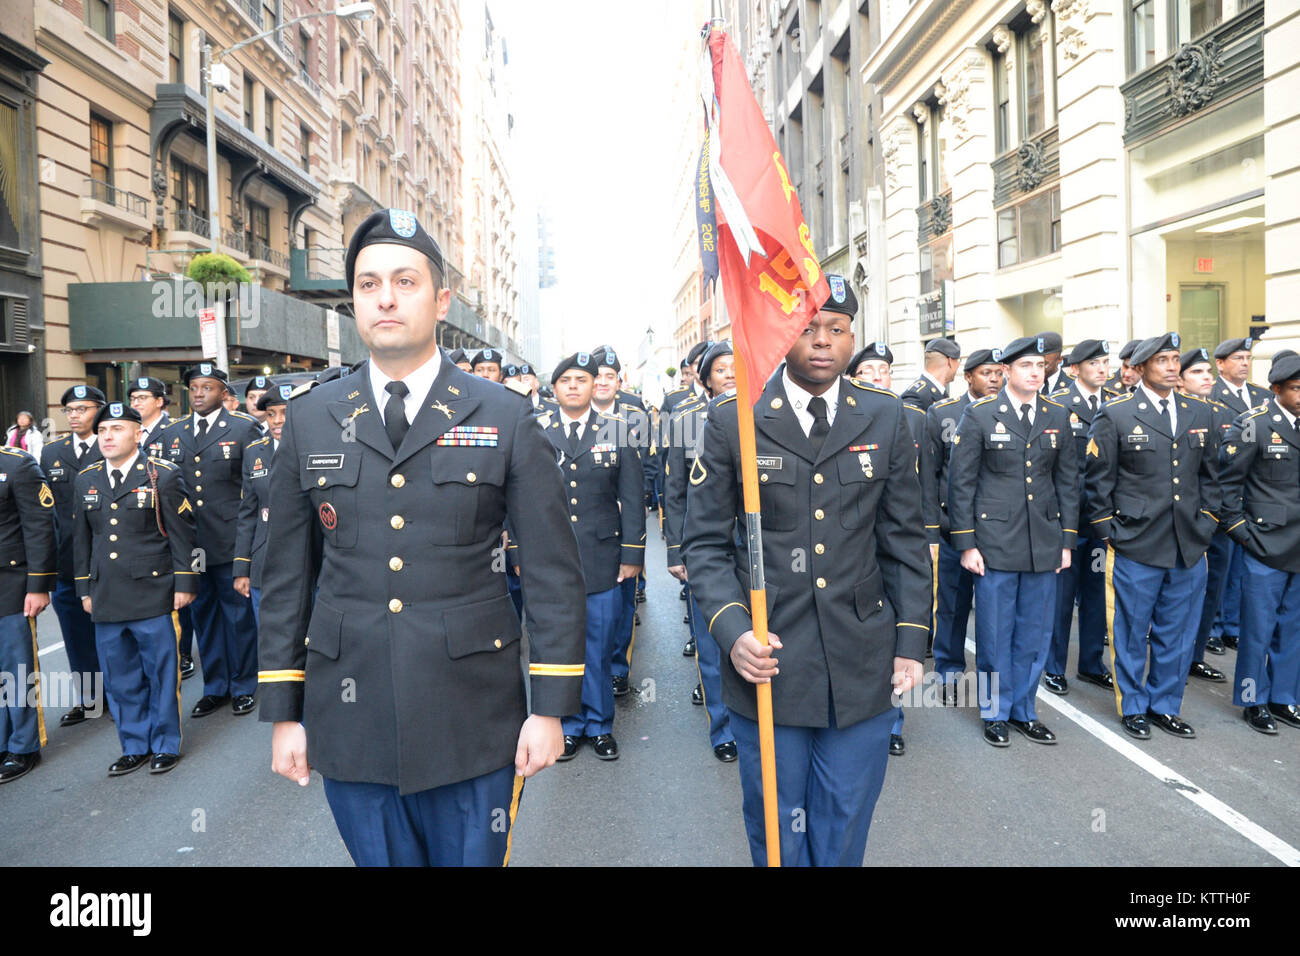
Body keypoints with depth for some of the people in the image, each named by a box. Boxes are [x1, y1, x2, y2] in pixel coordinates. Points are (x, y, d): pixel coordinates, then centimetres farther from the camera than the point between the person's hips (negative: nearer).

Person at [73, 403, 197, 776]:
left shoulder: (164, 475, -4)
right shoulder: (86, 480, 10)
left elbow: (182, 534, -4)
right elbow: (83, 539, 16)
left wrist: (183, 584, -7)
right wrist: (85, 589, 13)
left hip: (154, 594, -4)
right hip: (106, 599, 5)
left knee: (162, 673, 4)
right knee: (120, 678, 11)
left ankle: (165, 744, 18)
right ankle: (134, 745, 25)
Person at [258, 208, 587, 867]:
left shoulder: (506, 418, -3)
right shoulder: (309, 421, 5)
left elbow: (554, 573, -3)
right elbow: (286, 577, 8)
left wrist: (551, 709, -6)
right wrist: (283, 712, 7)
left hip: (473, 724, -2)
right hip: (349, 723, 2)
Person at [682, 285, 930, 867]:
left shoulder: (886, 419, 5)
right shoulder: (732, 421, -2)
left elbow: (903, 538, 8)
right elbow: (705, 541, -1)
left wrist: (911, 639, 3)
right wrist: (731, 631, -15)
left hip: (861, 664, 2)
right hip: (766, 658, -1)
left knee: (844, 831, 16)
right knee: (776, 832, 14)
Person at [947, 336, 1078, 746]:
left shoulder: (1058, 416, 8)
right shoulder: (979, 416, -4)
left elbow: (1068, 481, 11)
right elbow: (961, 484, -4)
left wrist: (1067, 540, 6)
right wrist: (966, 544, -8)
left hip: (1044, 543, 4)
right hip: (995, 540, -4)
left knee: (1035, 633, 11)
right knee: (994, 633, 5)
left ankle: (1023, 710, 27)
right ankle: (995, 712, 21)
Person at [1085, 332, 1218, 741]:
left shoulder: (1200, 413, 9)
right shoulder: (1115, 415, -6)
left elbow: (1208, 475, 15)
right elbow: (1098, 482, -4)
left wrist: (1206, 522, 7)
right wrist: (1110, 534, -5)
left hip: (1190, 548, 5)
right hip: (1136, 548, -4)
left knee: (1177, 635, 13)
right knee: (1132, 633, 7)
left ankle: (1164, 705, 29)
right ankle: (1133, 707, 23)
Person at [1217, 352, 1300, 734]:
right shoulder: (1254, 425, -8)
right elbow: (1226, 481, -7)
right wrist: (1240, 530, -9)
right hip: (1266, 546, -5)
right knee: (1259, 629, 3)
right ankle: (1255, 701, 18)